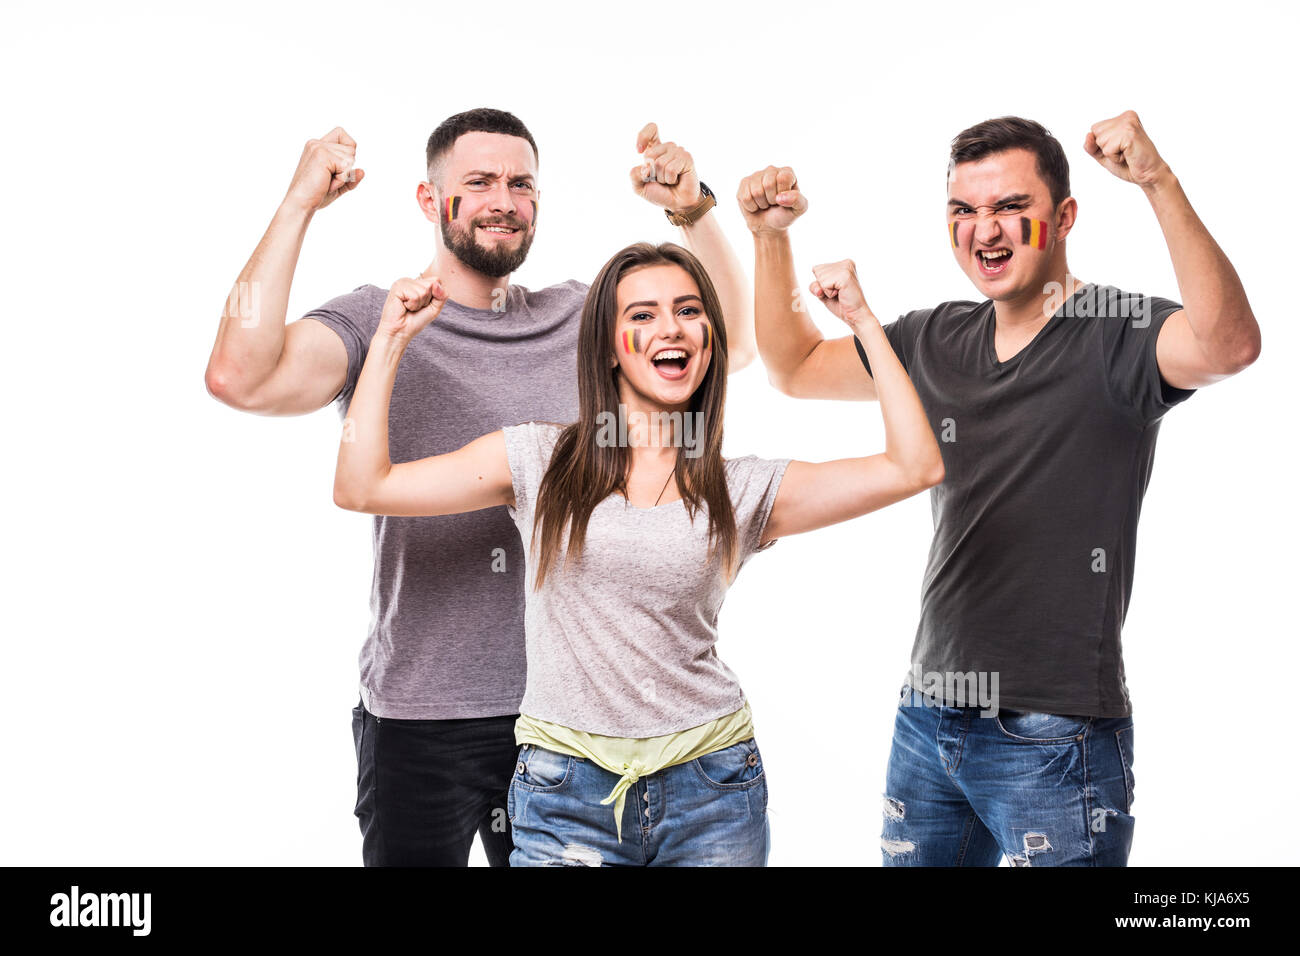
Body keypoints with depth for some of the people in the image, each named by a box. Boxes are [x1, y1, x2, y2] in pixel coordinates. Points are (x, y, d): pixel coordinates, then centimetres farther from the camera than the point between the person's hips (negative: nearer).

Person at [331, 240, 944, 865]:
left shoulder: (746, 489, 4)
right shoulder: (539, 460, 2)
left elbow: (915, 468, -2)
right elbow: (361, 488, -1)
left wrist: (863, 320, 0)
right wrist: (391, 341, -2)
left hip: (710, 790, 1)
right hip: (567, 792, 0)